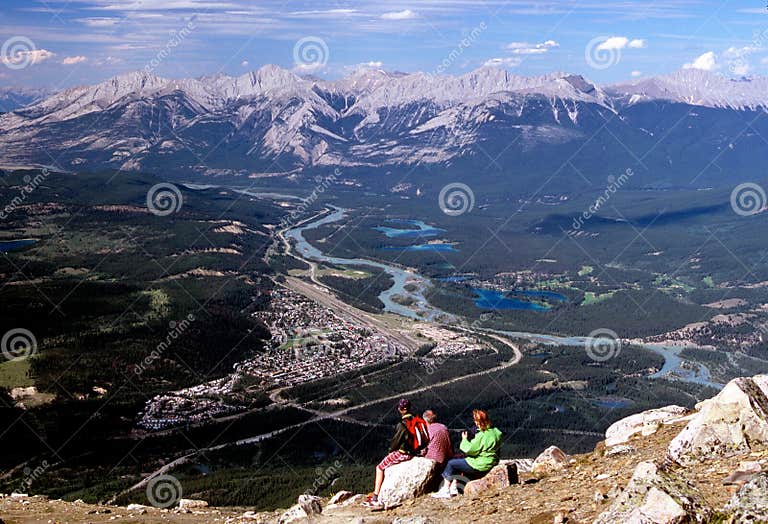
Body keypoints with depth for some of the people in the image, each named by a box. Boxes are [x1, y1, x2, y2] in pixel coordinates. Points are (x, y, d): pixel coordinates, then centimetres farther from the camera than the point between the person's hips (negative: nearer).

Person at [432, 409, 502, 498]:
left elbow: (471, 450, -21)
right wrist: (474, 439, 7)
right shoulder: (494, 431, 5)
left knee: (451, 463, 3)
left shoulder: (482, 435, -24)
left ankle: (445, 490, 10)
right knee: (457, 462, 22)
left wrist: (465, 440, -6)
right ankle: (453, 488, 19)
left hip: (480, 466, -10)